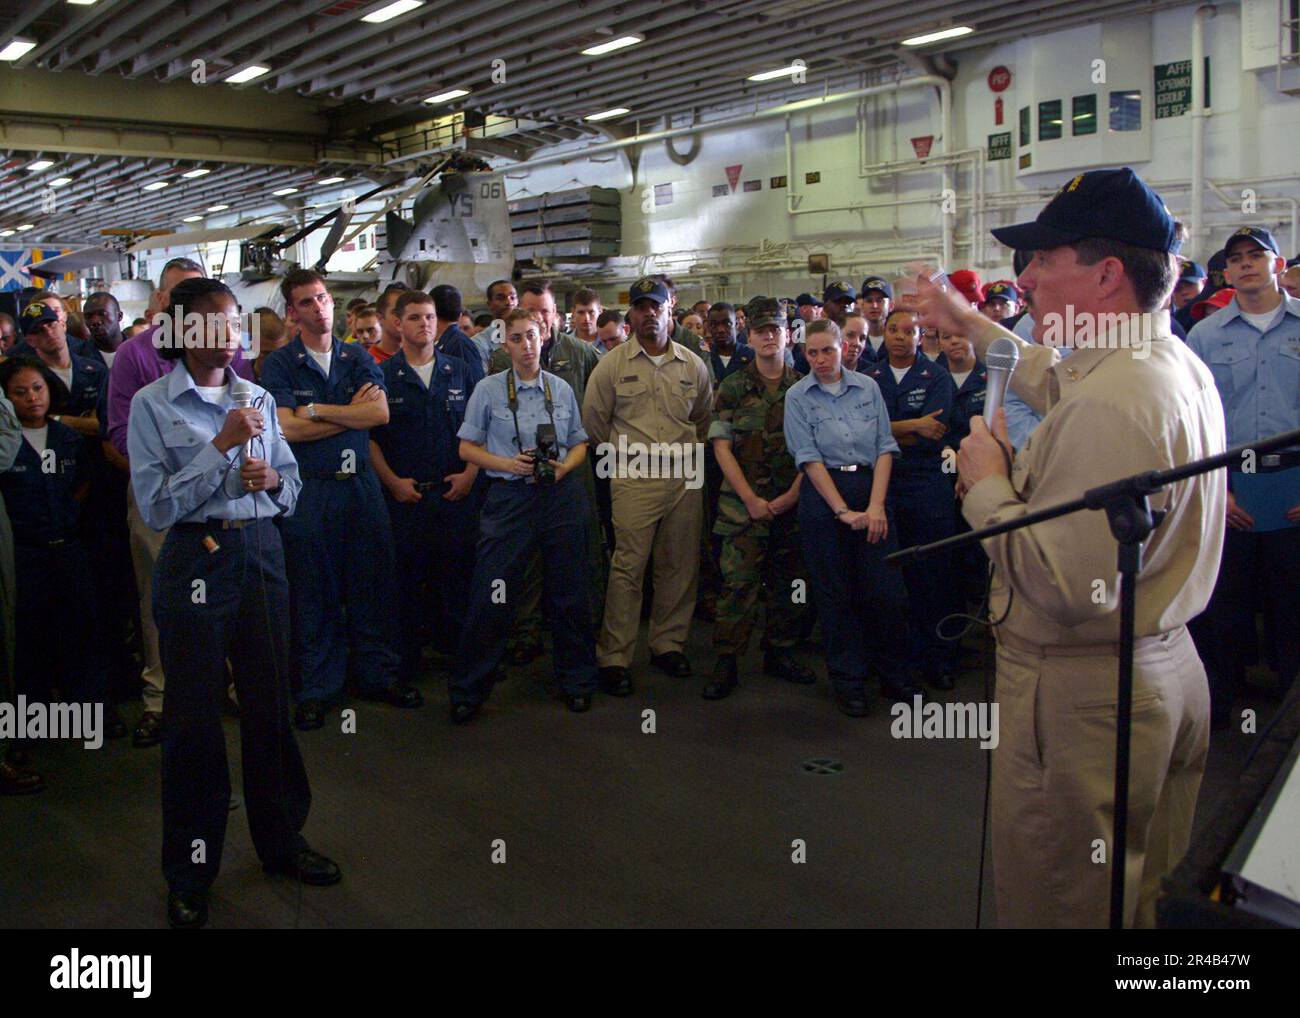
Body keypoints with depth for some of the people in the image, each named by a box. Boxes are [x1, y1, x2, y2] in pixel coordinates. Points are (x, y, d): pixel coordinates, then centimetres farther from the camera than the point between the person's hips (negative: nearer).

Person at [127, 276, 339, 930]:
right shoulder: (152, 404, -5)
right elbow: (156, 506, -14)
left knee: (270, 704, 12)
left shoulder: (259, 397, 8)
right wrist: (222, 446, -18)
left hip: (260, 553, 4)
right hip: (195, 562, -4)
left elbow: (292, 488, 12)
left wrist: (271, 478, -9)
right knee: (193, 716, 5)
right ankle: (190, 872, 21)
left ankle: (280, 839, 30)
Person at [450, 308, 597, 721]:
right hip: (509, 497, -2)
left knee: (569, 591, 8)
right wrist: (510, 464, -12)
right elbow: (468, 448, 3)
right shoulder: (488, 389, 2)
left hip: (562, 496, 2)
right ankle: (468, 690, 11)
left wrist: (563, 467, -6)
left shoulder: (561, 388, 9)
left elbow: (580, 444, 15)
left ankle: (576, 682, 25)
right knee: (492, 595, -4)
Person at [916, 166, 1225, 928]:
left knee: (1059, 903, 7)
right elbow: (1060, 386, 26)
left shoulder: (1111, 403, -27)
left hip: (1084, 693, -10)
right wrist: (971, 325, 32)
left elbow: (1070, 585, -30)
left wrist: (987, 486, -16)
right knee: (1142, 889, 24)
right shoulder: (1182, 365, 5)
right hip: (1167, 667, 10)